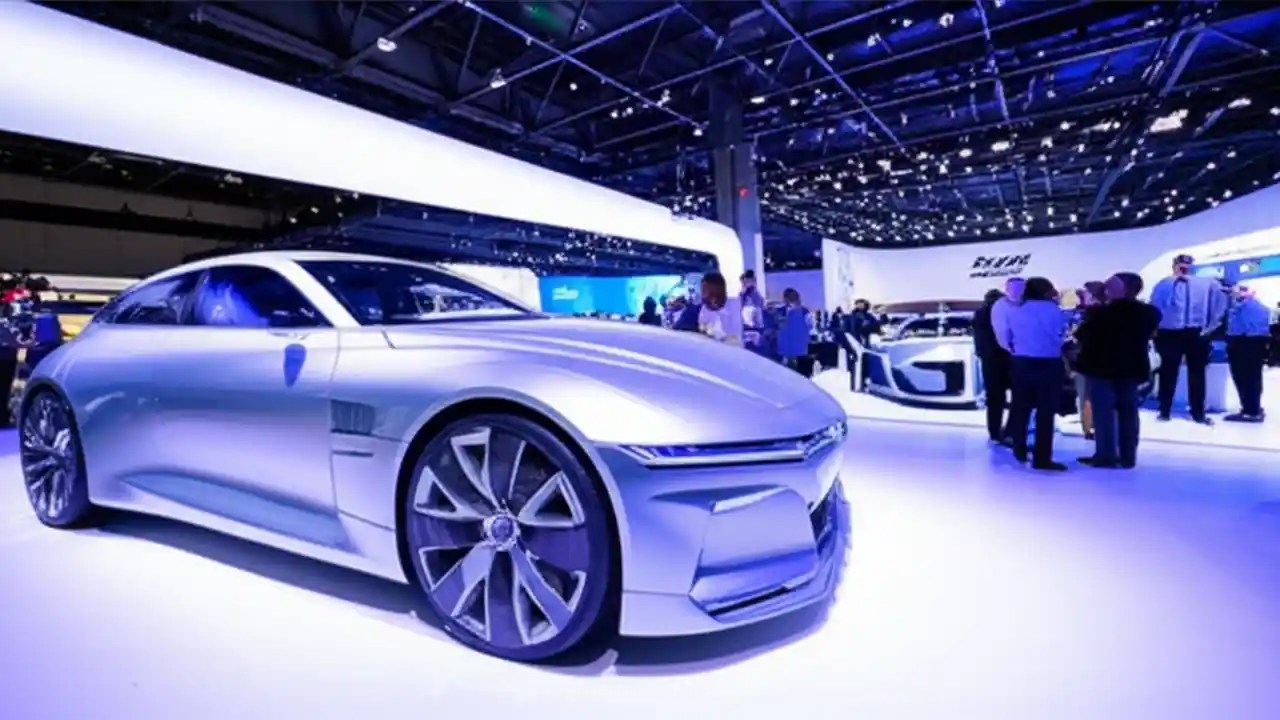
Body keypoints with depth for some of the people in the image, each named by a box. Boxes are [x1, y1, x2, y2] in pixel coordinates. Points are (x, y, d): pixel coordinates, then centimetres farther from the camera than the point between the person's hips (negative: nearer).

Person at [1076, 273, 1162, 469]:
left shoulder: (1101, 312, -17)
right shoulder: (1150, 313, 2)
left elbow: (1082, 335, -11)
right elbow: (1147, 334, 14)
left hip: (1102, 367, -5)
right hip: (1132, 367, 6)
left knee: (1103, 412, 1)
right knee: (1128, 411, 12)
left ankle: (1106, 455, 2)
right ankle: (1128, 456, 16)